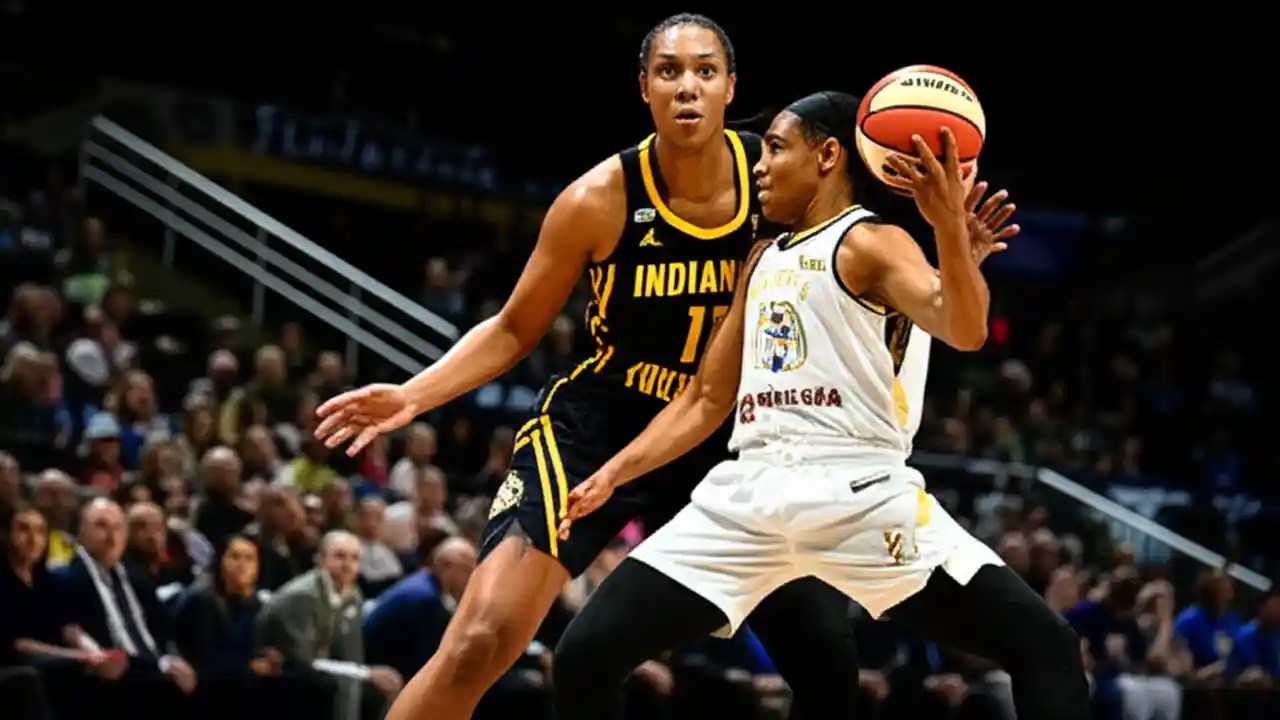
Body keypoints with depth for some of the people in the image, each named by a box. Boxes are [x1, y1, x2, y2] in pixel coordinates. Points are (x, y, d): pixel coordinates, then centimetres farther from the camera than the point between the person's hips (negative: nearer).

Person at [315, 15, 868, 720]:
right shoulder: (601, 200, -16)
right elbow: (514, 331, -3)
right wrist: (412, 396, -17)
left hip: (720, 438, 3)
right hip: (595, 428, -3)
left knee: (828, 659, 0)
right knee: (480, 642, -18)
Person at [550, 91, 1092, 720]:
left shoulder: (870, 243, 0)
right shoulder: (764, 260, 22)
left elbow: (965, 331, -18)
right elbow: (708, 398, 28)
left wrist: (950, 229, -35)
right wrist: (611, 475, 19)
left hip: (859, 494, -6)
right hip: (749, 493, 6)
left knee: (1042, 645, -17)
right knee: (585, 655, -5)